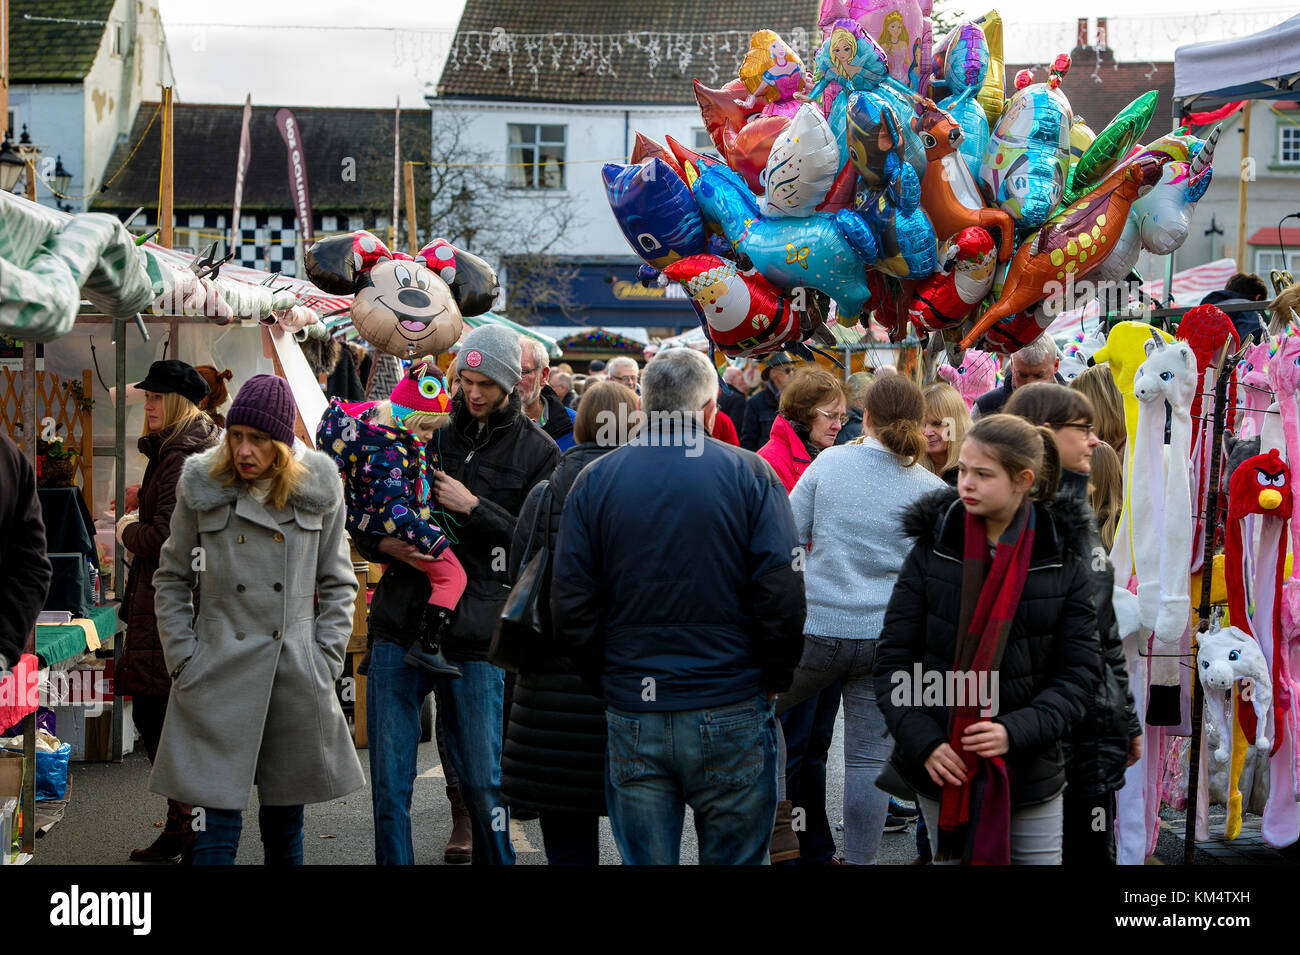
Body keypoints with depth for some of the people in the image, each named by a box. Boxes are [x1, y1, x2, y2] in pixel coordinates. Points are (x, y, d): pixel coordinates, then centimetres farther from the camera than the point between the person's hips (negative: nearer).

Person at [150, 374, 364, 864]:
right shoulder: (201, 485, -1)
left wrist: (325, 658, 1)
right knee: (219, 820, -5)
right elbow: (172, 578, 8)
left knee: (286, 819, 10)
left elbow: (337, 582, 9)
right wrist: (183, 659, 1)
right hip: (219, 673, -1)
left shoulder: (319, 487, 1)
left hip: (298, 677, 1)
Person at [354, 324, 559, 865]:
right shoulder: (426, 432, 11)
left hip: (475, 639, -2)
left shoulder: (537, 452, 5)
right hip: (400, 625, 2)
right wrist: (391, 545, -7)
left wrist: (474, 507, -11)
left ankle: (496, 861, 23)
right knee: (389, 784, 3)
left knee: (482, 784, 5)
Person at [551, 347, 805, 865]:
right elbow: (783, 595, -9)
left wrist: (605, 683, 12)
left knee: (644, 860, 9)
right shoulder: (749, 473, -4)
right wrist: (774, 681, 4)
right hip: (730, 713, -2)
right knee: (735, 858, 8)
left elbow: (570, 608, 1)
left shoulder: (594, 480, 2)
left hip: (632, 720, 2)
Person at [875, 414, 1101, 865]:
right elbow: (893, 658, 0)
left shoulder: (1063, 561, -3)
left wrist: (1017, 731, -18)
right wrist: (923, 742, -12)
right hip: (941, 767, 1)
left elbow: (1079, 671, -3)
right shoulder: (931, 551, -1)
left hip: (1028, 772, 0)